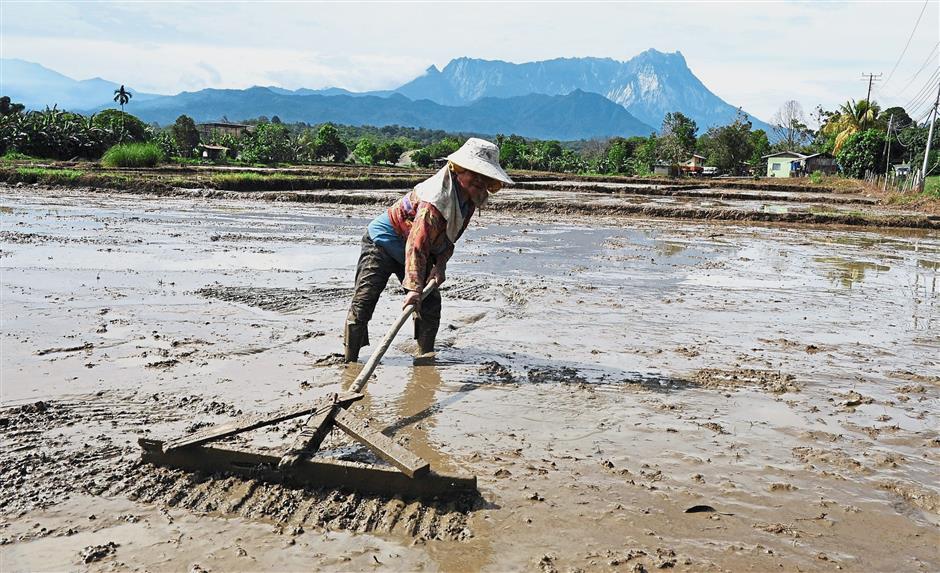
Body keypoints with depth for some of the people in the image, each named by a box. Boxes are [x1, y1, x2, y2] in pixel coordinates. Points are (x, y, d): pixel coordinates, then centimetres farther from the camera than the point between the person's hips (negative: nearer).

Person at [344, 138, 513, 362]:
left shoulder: (470, 199, -9)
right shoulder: (435, 200, -36)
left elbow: (449, 237, 1)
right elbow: (417, 245, -37)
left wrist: (440, 265, -14)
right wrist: (414, 287, -38)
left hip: (414, 248, 8)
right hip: (383, 241, -8)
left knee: (431, 304, 0)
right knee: (364, 300, -10)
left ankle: (426, 356, 11)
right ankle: (350, 359, -1)